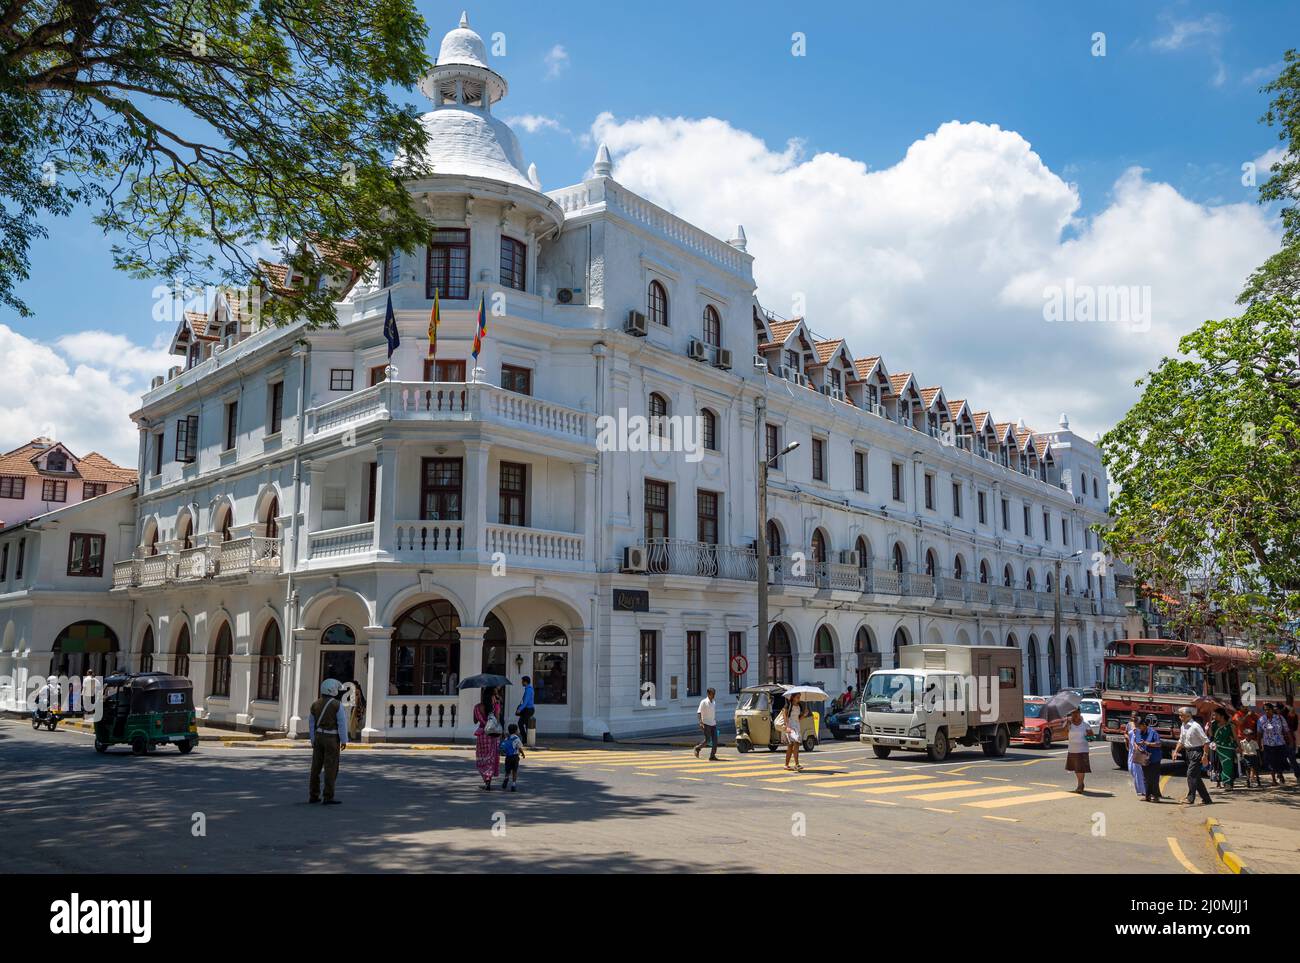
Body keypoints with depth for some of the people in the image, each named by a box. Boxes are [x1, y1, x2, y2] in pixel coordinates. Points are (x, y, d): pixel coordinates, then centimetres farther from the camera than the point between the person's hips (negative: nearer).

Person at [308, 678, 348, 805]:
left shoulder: (315, 704, 5)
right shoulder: (337, 705, -12)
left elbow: (312, 724, 9)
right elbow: (342, 723, -14)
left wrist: (313, 740, 16)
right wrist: (344, 741, -10)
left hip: (319, 737, 6)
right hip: (331, 739, -6)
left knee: (316, 767, 10)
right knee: (331, 768, -3)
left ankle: (313, 796, 13)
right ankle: (328, 798, -3)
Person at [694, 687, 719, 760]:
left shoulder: (714, 703, 13)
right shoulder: (703, 702, -8)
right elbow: (698, 713, -13)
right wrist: (701, 722, -22)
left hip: (713, 724, 6)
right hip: (706, 724, -6)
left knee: (715, 740, -3)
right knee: (707, 740, -8)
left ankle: (712, 756, 1)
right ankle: (697, 748, 16)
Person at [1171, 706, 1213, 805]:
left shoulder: (1195, 726, -17)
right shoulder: (1183, 727, 9)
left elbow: (1206, 741, -16)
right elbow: (1181, 741, 20)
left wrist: (1205, 755, -19)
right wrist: (1176, 751, 10)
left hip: (1196, 752, -9)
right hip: (1189, 752, 9)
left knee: (1191, 775, -12)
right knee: (1196, 776, 13)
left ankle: (1190, 799, -9)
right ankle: (1206, 799, 23)